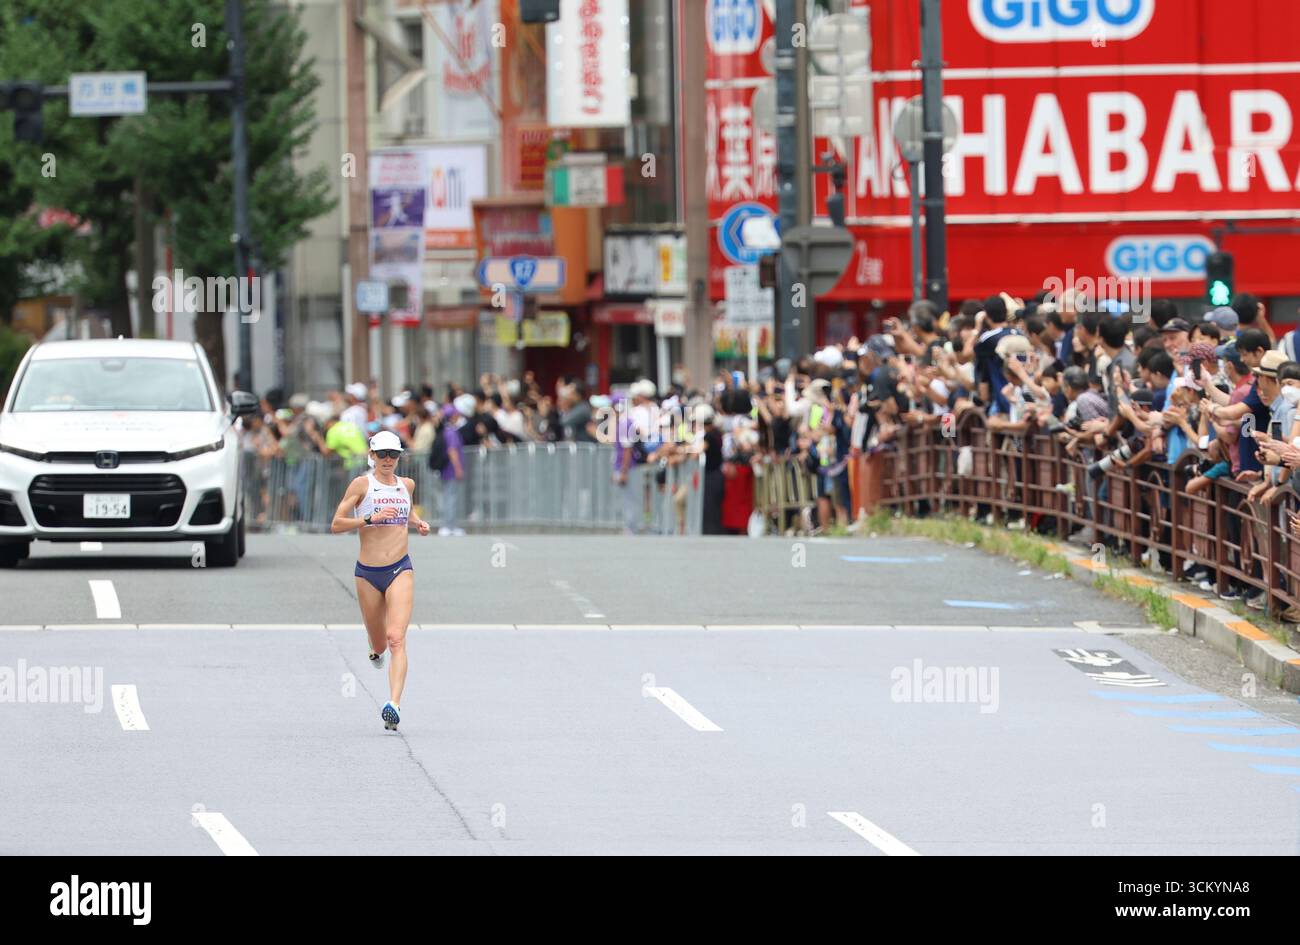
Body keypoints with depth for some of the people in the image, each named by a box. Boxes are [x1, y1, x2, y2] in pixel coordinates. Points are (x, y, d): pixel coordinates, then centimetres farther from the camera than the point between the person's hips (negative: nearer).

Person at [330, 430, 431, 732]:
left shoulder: (407, 485, 8)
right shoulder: (362, 484, -3)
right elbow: (336, 525, -8)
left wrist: (417, 523, 10)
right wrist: (370, 519, -20)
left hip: (400, 570, 1)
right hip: (368, 573, -1)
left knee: (396, 639, -18)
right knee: (379, 644, 14)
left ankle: (394, 705, -29)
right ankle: (377, 650, 54)